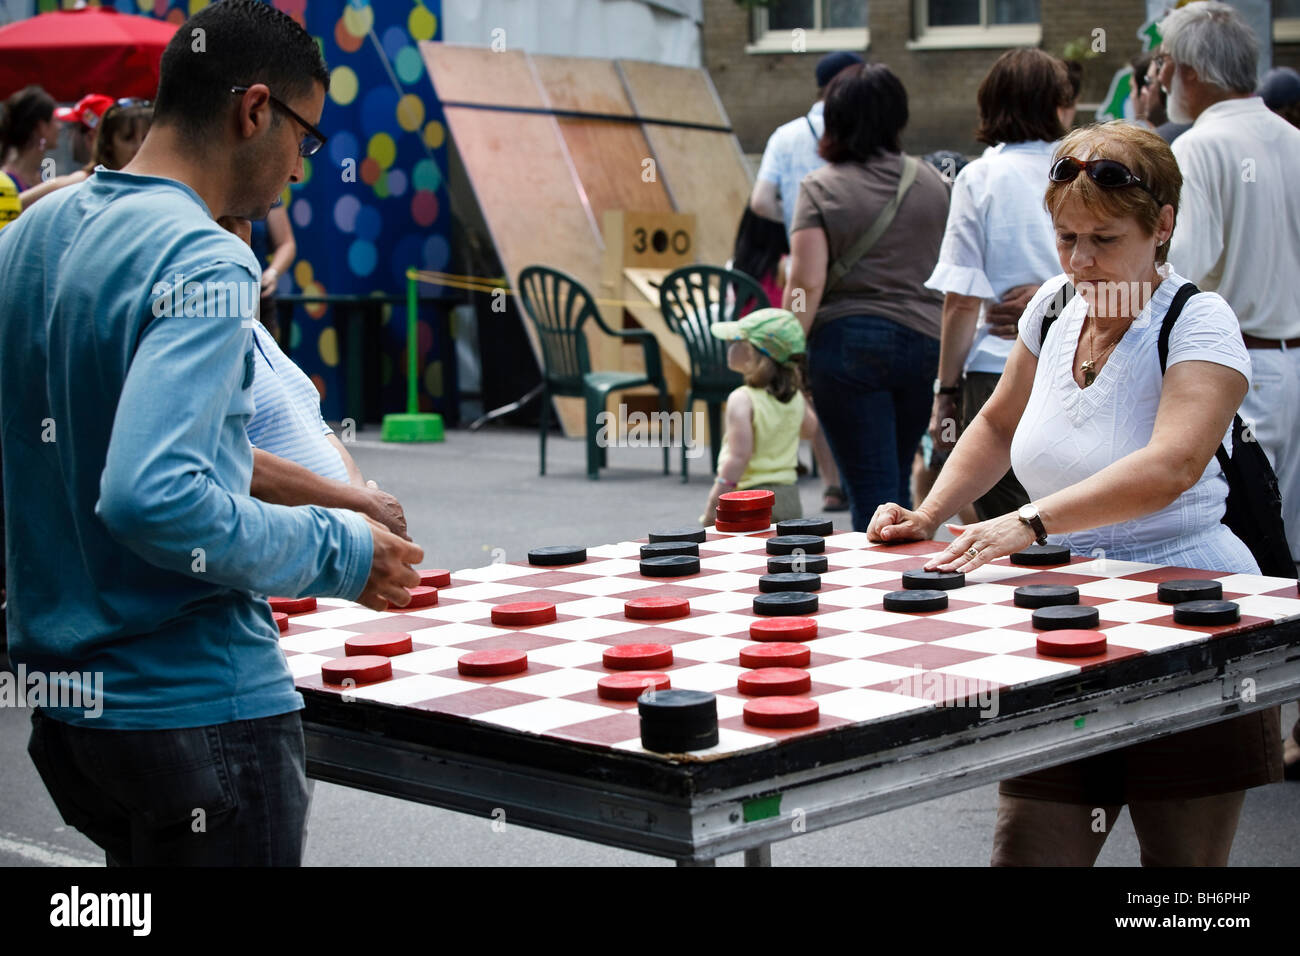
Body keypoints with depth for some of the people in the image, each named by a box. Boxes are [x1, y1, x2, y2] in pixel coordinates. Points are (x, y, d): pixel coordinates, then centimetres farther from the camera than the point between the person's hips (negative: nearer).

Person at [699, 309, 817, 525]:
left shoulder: (742, 400, -17)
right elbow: (808, 428, 25)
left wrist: (713, 505, -20)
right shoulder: (795, 397, 4)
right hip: (789, 497, 7)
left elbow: (739, 457, -23)